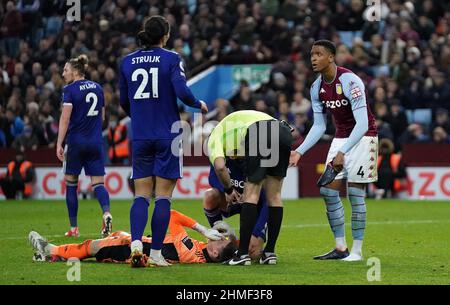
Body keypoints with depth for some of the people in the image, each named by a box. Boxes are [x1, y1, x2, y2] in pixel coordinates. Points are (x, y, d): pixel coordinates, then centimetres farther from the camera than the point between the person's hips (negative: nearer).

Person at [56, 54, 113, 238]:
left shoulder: (70, 90, -8)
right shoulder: (97, 88, 9)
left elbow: (65, 118, -15)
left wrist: (59, 144, -15)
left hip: (75, 141, -4)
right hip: (96, 142, 4)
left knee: (70, 183, 9)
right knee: (98, 183, 3)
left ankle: (73, 228, 9)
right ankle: (106, 213, -27)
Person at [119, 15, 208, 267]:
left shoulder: (128, 62, 6)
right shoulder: (171, 59, -6)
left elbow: (124, 101, 13)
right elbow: (182, 92, -17)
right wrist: (199, 104, 3)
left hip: (140, 136, 3)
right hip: (167, 136, -3)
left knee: (142, 195, 6)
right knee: (163, 196, 2)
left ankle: (136, 243, -16)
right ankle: (156, 253, 0)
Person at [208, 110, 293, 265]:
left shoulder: (215, 137, 23)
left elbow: (219, 166, 2)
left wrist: (229, 190, 19)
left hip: (259, 135, -6)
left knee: (251, 194, 2)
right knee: (274, 196, 14)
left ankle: (243, 253, 0)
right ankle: (270, 252, 17)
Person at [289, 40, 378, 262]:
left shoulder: (349, 81, -24)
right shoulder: (317, 88, -1)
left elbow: (362, 123, -29)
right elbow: (319, 126, 9)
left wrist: (343, 152, -35)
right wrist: (300, 151, -1)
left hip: (362, 137, -7)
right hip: (340, 137, 7)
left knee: (355, 194, -8)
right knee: (328, 191, 0)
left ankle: (357, 250, 1)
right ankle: (340, 248, 9)